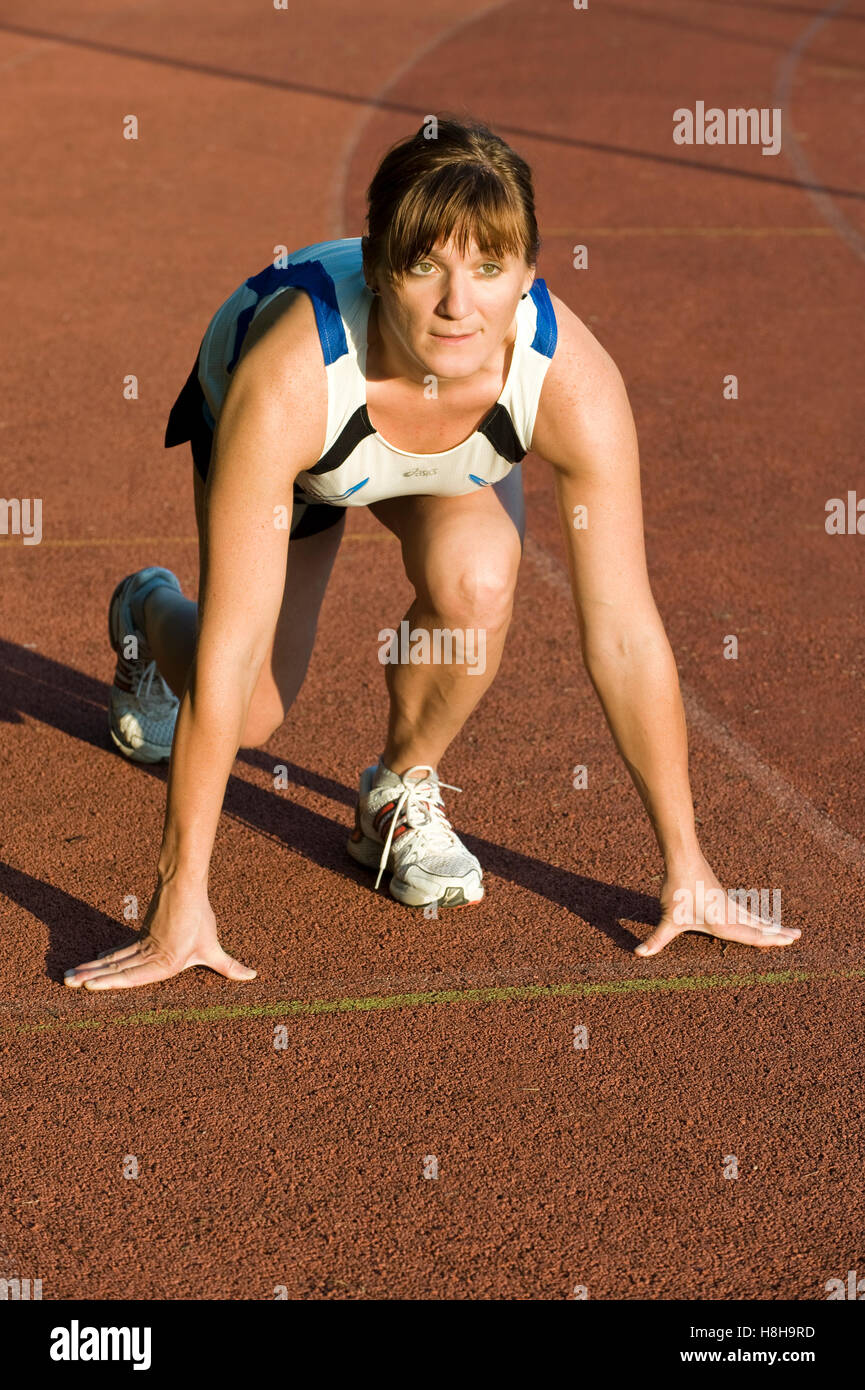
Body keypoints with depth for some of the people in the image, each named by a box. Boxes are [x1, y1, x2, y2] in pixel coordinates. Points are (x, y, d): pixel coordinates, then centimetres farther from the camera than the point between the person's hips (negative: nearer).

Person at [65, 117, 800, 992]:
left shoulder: (574, 381, -40)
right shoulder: (287, 380, -45)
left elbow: (625, 634, -31)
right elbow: (231, 651, -42)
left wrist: (686, 868, -26)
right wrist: (182, 898, -39)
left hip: (459, 444, 1)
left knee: (474, 582, -32)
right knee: (250, 715, 3)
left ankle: (401, 794, -1)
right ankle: (148, 613, 40)